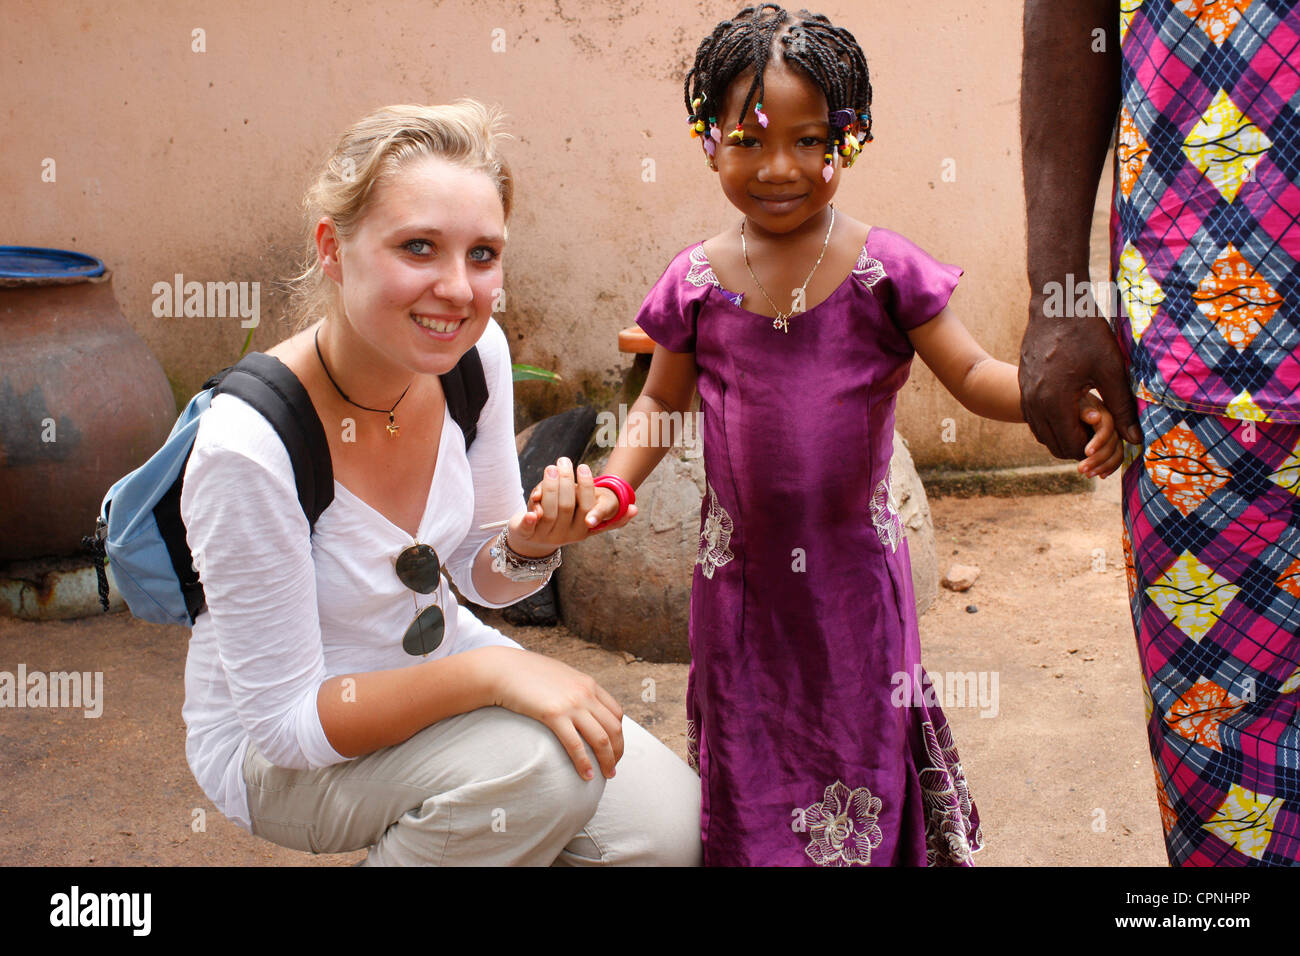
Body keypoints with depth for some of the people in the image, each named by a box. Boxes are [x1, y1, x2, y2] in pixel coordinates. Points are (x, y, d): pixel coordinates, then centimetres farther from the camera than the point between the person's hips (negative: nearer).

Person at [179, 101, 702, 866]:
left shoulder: (476, 353, -13)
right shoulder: (250, 445, -31)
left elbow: (486, 580, 1)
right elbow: (285, 720, -23)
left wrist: (531, 543, -22)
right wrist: (489, 671, -32)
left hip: (437, 668, 6)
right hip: (273, 749, -6)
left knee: (670, 828, -7)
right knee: (535, 763, -30)